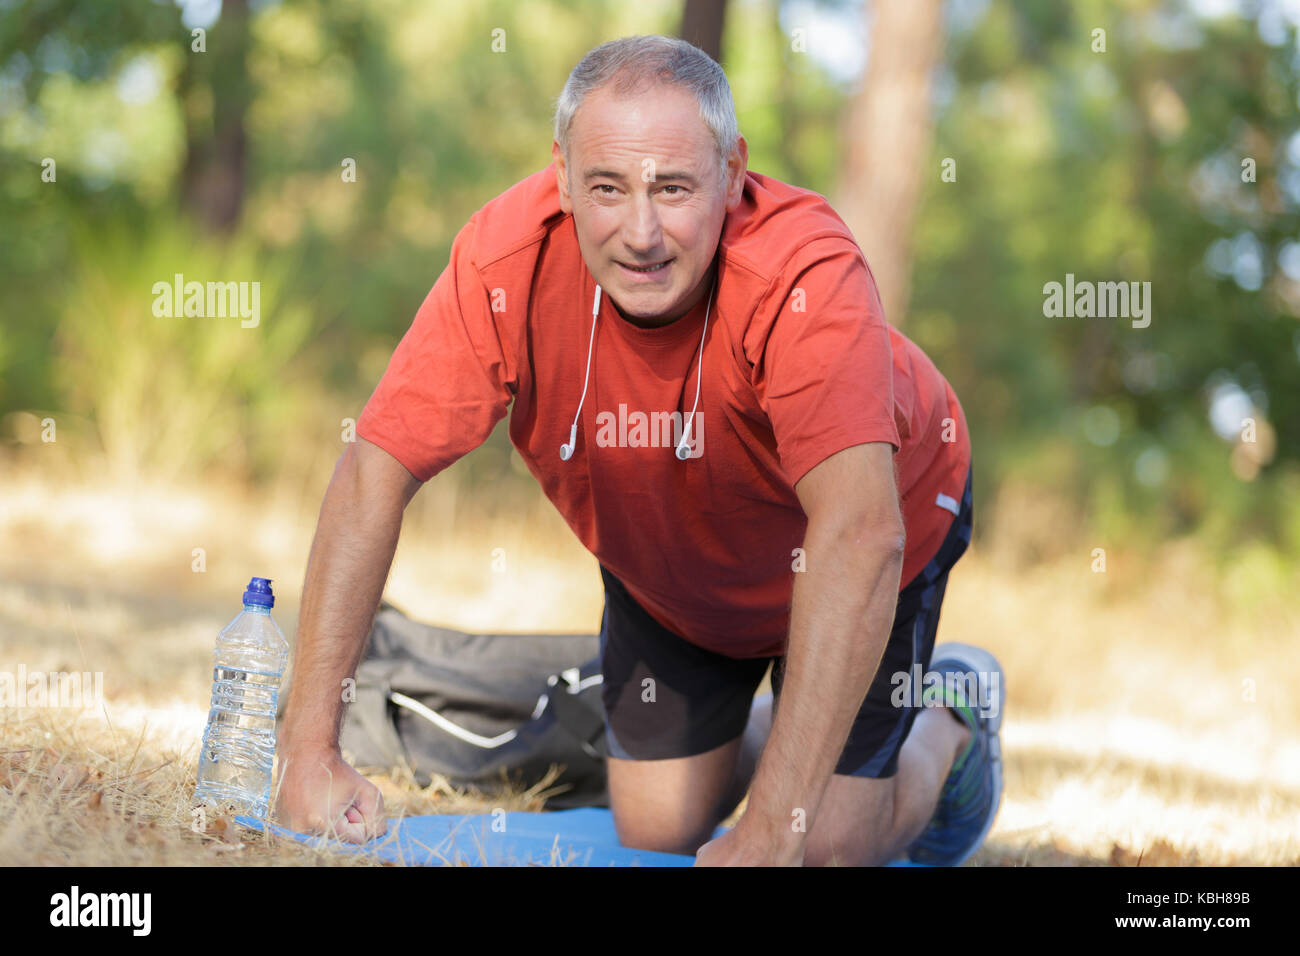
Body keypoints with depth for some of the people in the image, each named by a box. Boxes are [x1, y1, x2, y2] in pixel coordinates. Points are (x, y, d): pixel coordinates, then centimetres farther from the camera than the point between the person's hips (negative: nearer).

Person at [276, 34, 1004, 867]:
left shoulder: (806, 275, -42)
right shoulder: (508, 258, -32)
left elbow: (858, 534, -52)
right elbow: (374, 476, -29)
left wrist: (770, 835, -57)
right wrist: (311, 751, -35)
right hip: (665, 569, 3)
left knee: (830, 842, -7)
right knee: (657, 829, 4)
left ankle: (951, 720, 26)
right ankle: (765, 727, 37)